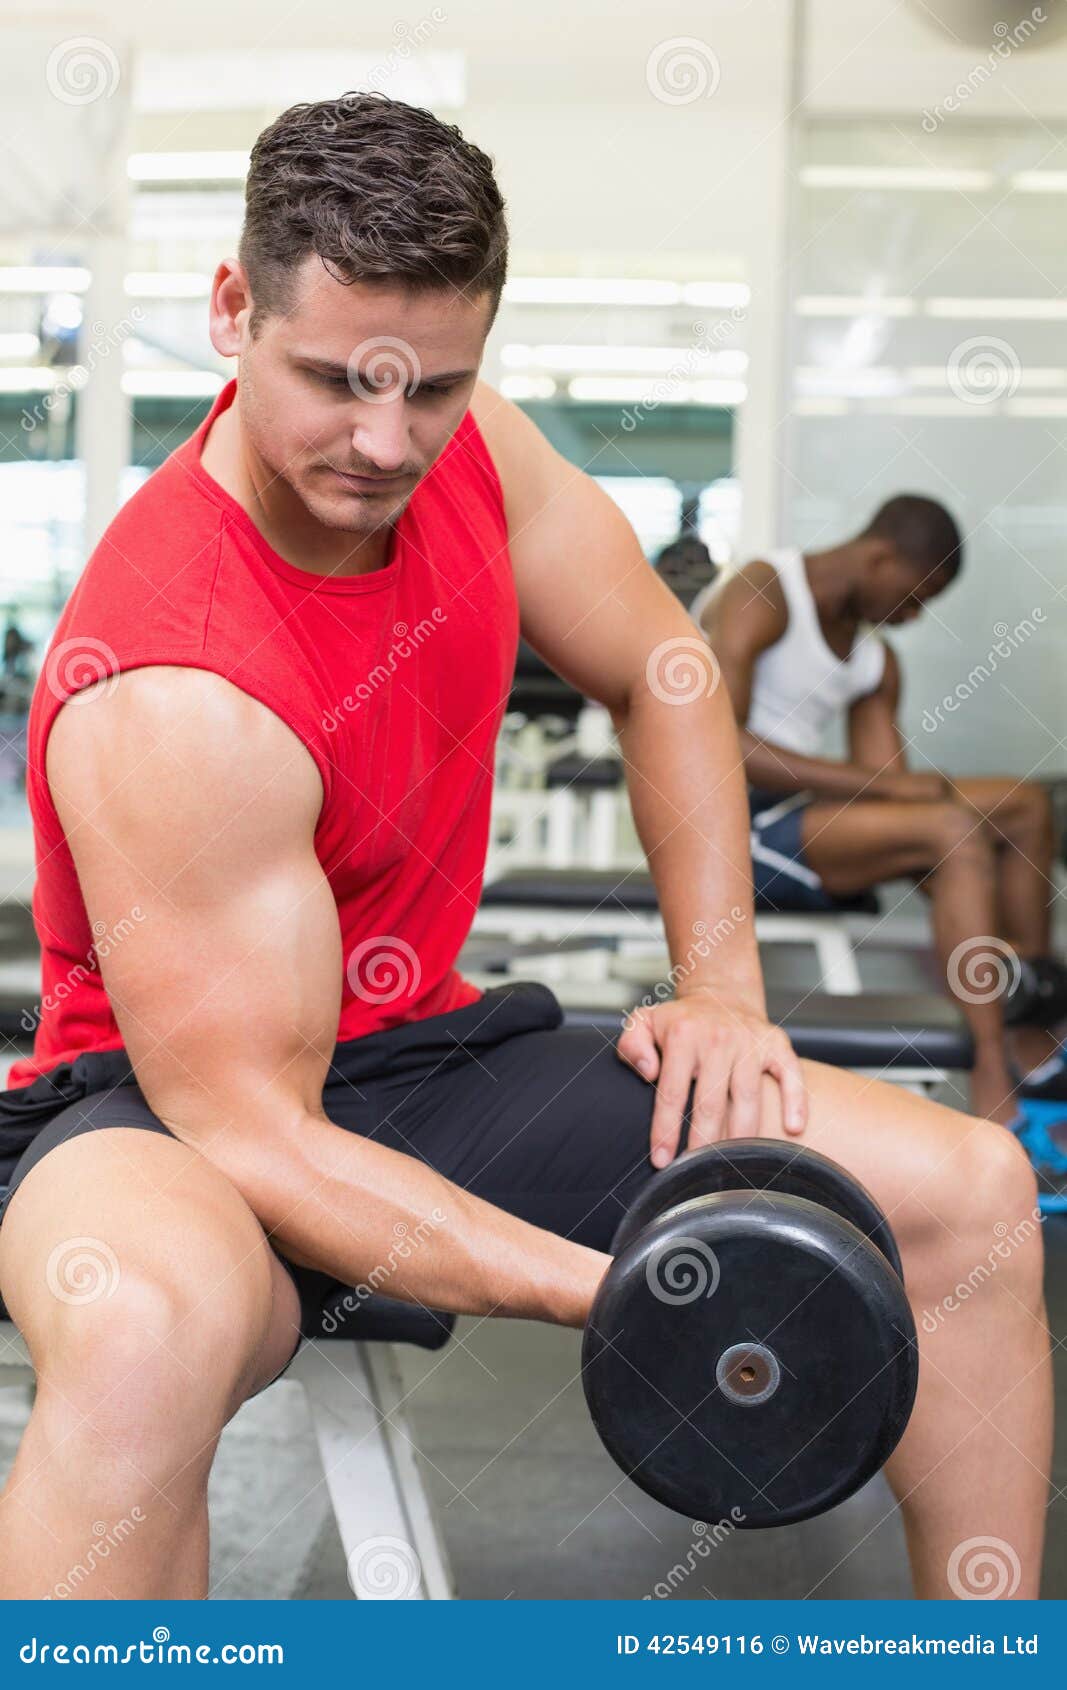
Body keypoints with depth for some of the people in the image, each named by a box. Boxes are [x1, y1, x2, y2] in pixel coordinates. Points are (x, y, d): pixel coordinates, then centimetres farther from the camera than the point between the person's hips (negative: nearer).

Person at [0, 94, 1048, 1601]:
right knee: (151, 1324, -45)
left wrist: (723, 990, -3)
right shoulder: (173, 700, -29)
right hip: (174, 1098, -6)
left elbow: (659, 678, 7)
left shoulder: (464, 444, -8)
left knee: (970, 1194, -4)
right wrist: (607, 1291, -34)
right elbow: (247, 1124, -27)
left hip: (423, 1049, 7)